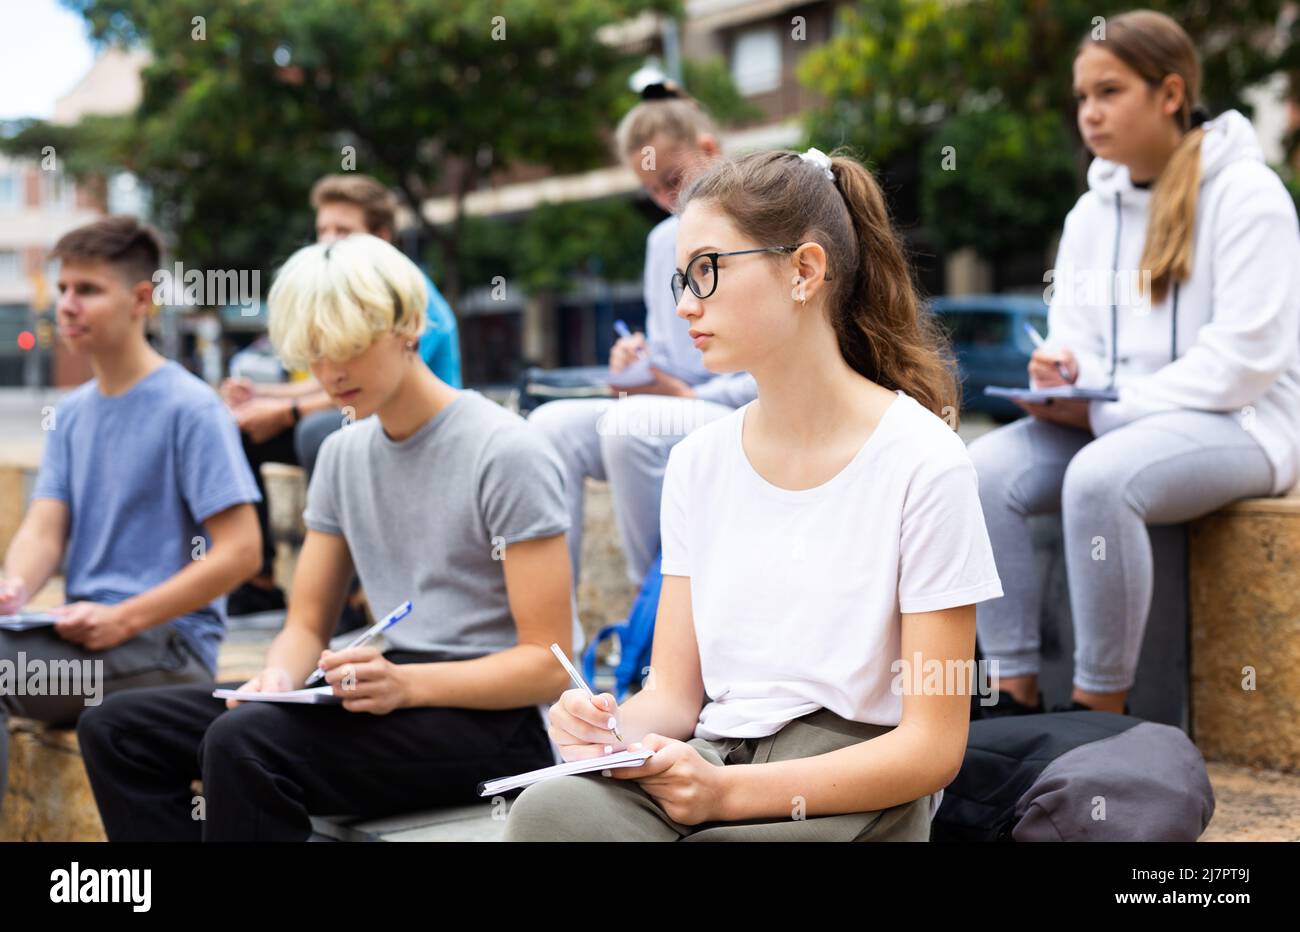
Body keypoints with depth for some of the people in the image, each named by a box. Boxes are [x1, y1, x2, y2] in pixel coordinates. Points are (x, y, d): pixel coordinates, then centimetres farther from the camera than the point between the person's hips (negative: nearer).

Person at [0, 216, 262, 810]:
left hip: (168, 644, -7)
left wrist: (123, 619, -19)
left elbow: (240, 553, -13)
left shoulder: (190, 409, -8)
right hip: (87, 632, 7)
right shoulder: (71, 414, 15)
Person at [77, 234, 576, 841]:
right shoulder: (343, 454, 13)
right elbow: (307, 625, 15)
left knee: (244, 741, -31)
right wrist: (280, 677, -9)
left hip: (495, 718, -8)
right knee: (117, 729, -2)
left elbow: (547, 664, -13)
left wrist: (405, 684, -27)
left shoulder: (505, 454, -10)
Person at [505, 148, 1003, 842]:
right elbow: (675, 692, 11)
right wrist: (613, 728, -14)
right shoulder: (699, 460, 11)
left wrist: (729, 790, -19)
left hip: (848, 801, -4)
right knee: (550, 807, -30)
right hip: (711, 765, 5)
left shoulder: (924, 464, -7)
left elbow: (933, 744, -9)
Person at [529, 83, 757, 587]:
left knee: (632, 424, -34)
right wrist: (639, 359, 1)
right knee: (550, 424, -17)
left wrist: (690, 396, -14)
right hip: (677, 408, 7)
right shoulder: (664, 241, 18)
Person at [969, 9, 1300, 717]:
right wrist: (1060, 374, -15)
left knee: (1097, 478, -36)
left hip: (1237, 424, -7)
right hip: (1112, 423, 7)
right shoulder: (1092, 212, 14)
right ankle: (1015, 695, -17)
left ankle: (1099, 709, -25)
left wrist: (1104, 411, -18)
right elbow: (1075, 339, 12)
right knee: (984, 469, -20)